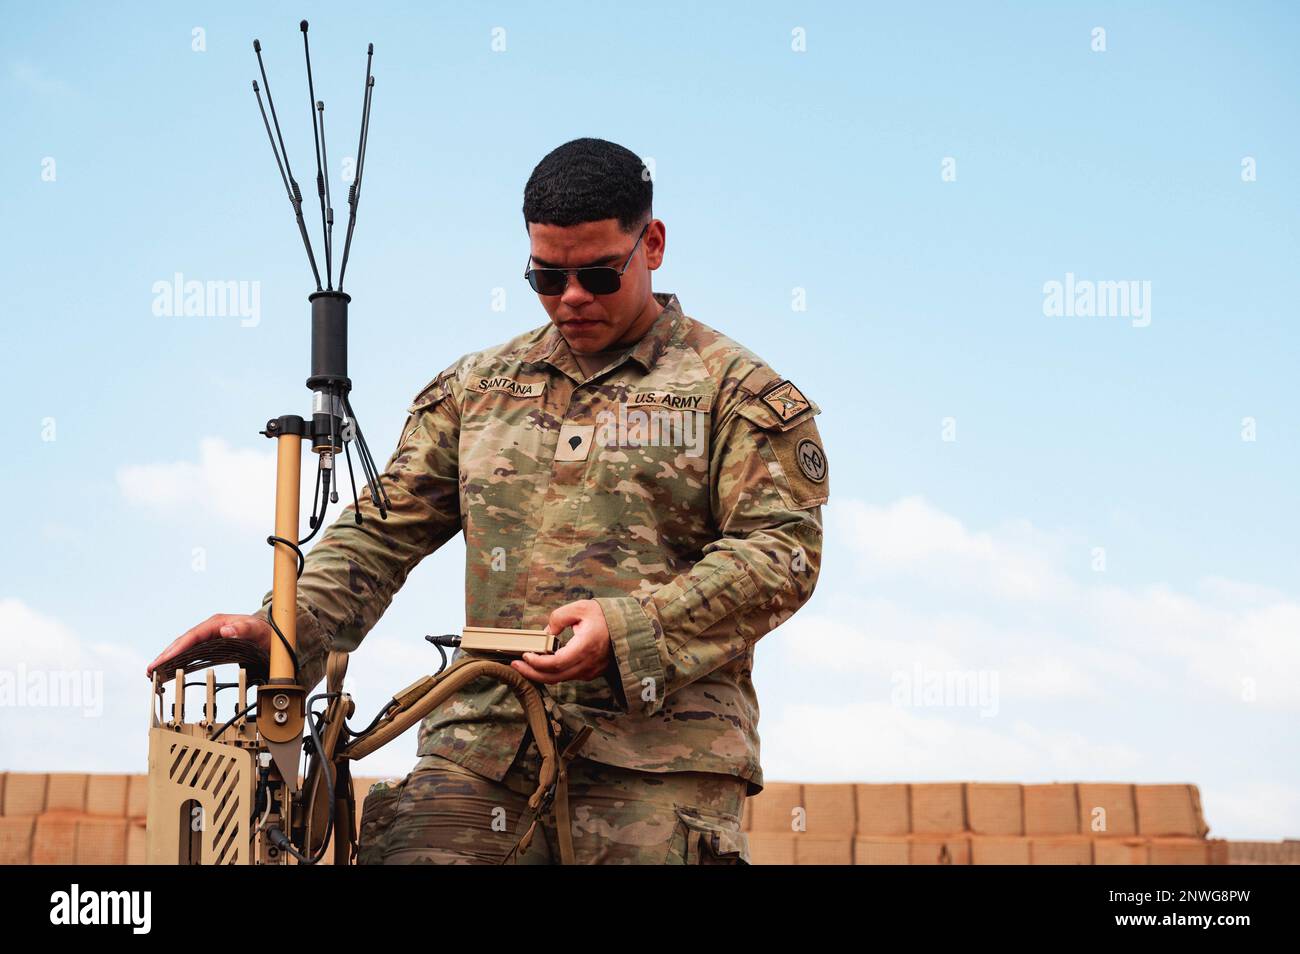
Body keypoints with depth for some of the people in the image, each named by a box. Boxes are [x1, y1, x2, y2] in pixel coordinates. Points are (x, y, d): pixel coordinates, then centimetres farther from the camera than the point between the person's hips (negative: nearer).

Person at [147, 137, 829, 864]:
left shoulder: (736, 391, 5)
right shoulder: (476, 387, 19)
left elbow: (784, 547, -5)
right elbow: (384, 529, 16)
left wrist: (630, 629, -18)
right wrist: (287, 628, -1)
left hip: (658, 767, -2)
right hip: (484, 744, 3)